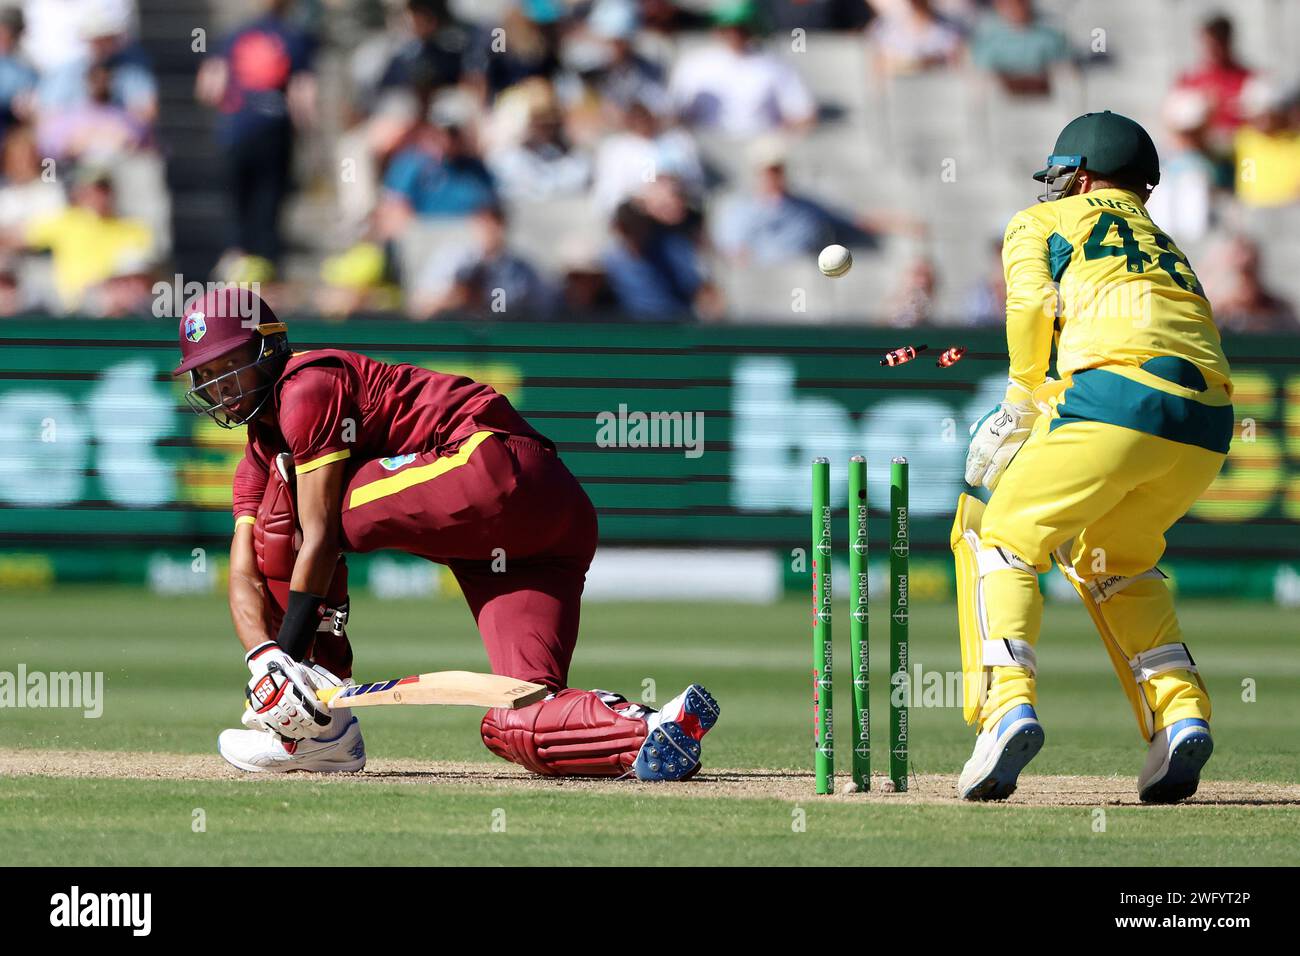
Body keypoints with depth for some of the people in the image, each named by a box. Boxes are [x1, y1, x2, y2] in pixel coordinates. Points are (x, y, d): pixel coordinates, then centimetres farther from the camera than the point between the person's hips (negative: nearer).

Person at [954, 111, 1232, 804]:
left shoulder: (1040, 224, 21)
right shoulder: (1162, 242, 37)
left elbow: (1034, 307, 0)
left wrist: (1023, 408, 10)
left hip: (1117, 393, -6)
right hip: (1207, 429, 6)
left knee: (998, 539, 8)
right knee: (1112, 559, 28)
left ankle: (1009, 704, -15)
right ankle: (1180, 715, 9)